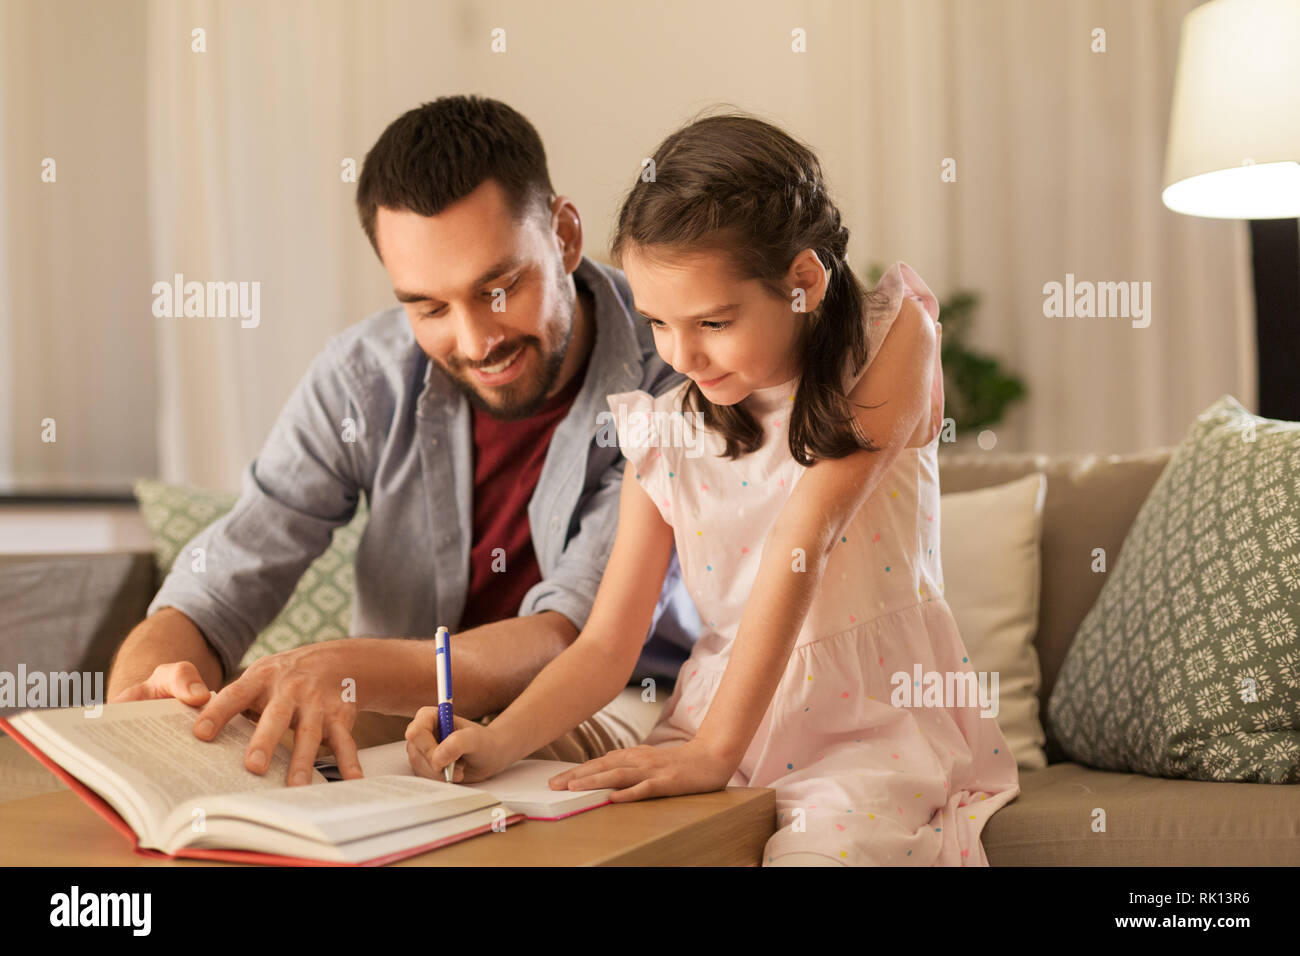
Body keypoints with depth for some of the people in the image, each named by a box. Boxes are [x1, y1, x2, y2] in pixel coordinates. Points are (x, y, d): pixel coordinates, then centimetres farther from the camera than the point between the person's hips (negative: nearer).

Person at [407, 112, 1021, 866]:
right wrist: (499, 743, -16)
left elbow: (802, 543, -17)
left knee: (816, 849, -32)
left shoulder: (893, 339, -7)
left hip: (877, 725, -3)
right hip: (717, 718, 4)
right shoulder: (664, 432, 3)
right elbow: (607, 646, 3)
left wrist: (713, 751, -23)